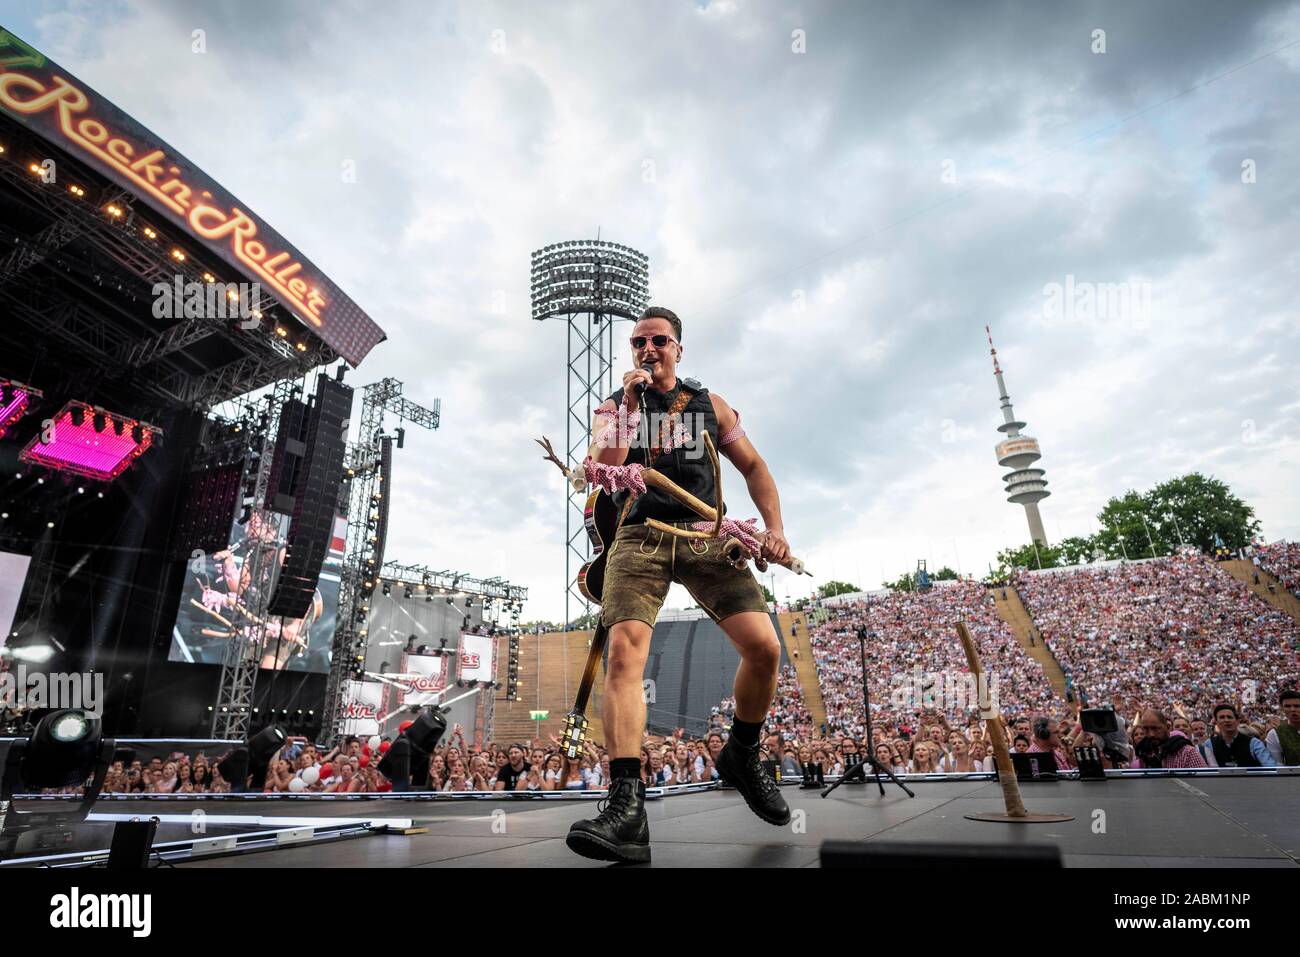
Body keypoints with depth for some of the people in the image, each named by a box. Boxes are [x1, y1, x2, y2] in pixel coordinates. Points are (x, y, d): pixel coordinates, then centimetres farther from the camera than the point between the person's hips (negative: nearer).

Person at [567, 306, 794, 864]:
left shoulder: (709, 404, 18)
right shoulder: (613, 407, 14)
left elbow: (753, 466, 18)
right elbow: (601, 473, -2)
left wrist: (775, 526, 3)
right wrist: (629, 407, -6)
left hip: (707, 535, 1)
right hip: (639, 536, -1)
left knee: (764, 647, -13)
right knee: (624, 654, -22)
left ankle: (742, 756, 15)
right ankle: (627, 807, -20)